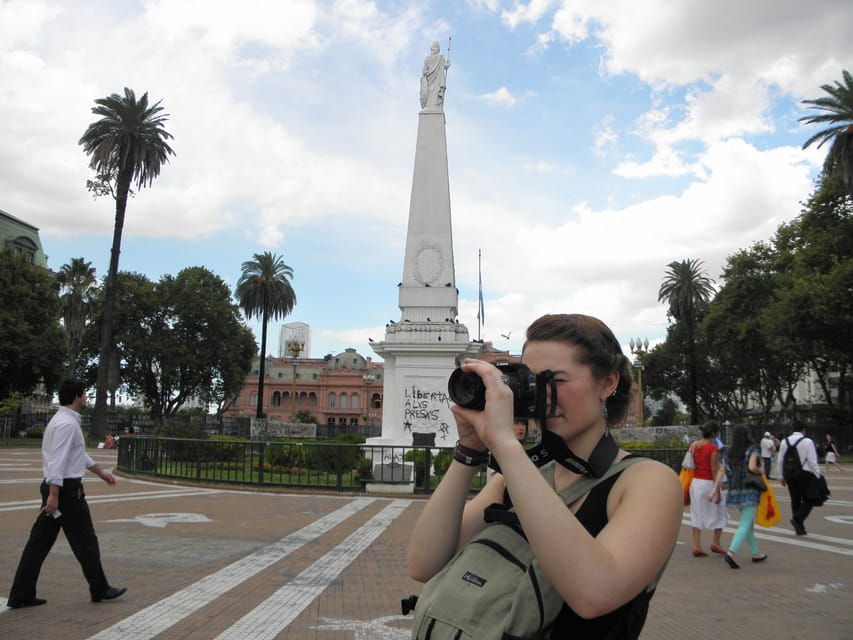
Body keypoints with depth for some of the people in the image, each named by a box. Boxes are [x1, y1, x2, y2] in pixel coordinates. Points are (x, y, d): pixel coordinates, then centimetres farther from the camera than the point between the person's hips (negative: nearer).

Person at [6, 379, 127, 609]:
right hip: (66, 489, -10)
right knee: (85, 541, 3)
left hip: (55, 487, 10)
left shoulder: (62, 420, 15)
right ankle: (100, 589, 15)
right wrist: (54, 495, -26)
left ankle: (21, 595, 16)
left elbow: (80, 454, 24)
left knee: (40, 541, 12)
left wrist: (101, 472, 29)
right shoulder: (67, 424, -18)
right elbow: (58, 461, -25)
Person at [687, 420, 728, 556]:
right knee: (720, 513, 15)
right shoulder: (713, 449, -15)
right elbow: (714, 471, -15)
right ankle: (716, 543, 15)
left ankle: (696, 546, 7)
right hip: (708, 483, -6)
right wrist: (718, 491, -11)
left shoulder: (694, 445, 3)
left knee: (697, 515, 9)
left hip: (695, 483, 6)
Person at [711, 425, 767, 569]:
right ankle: (731, 553, -22)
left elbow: (721, 470, 1)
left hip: (734, 492, 6)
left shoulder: (730, 452, 8)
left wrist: (715, 489, 0)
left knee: (749, 523, 20)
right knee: (745, 525, -8)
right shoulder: (752, 450, -7)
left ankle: (755, 553, 28)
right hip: (749, 491, -6)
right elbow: (752, 467, -23)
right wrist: (761, 470, -1)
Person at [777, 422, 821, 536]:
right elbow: (813, 461, -11)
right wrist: (818, 477, -3)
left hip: (789, 475, 5)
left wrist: (781, 477, 16)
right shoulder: (807, 442, -9)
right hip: (804, 475, -5)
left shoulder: (784, 442, 6)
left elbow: (780, 461, 8)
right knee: (808, 500, 8)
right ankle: (797, 518, -12)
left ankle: (799, 528, 16)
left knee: (795, 500, 13)